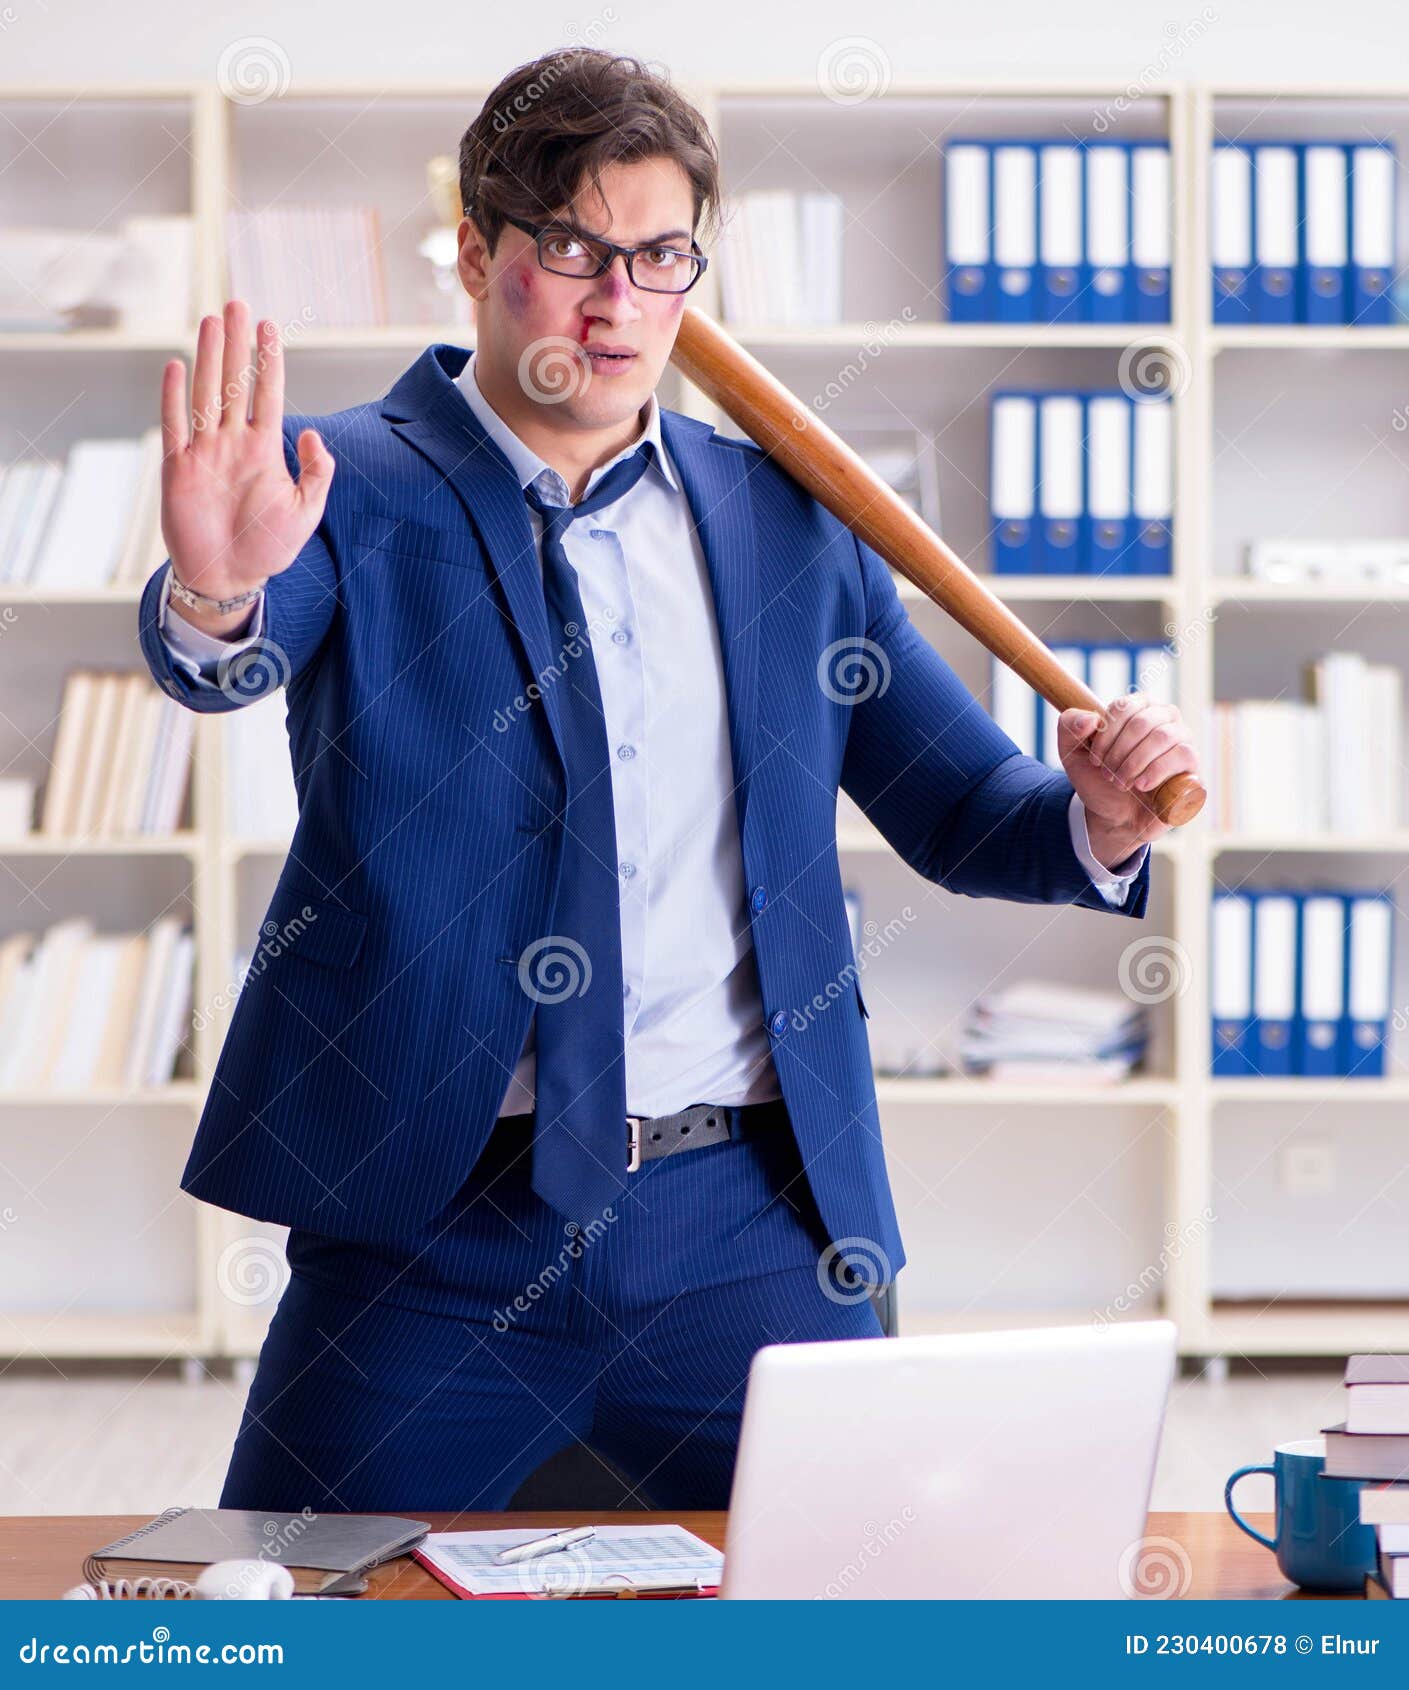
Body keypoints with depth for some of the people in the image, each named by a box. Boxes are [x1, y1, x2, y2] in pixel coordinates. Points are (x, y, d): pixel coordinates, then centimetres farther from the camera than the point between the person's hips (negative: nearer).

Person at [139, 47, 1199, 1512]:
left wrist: (1095, 817, -7)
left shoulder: (786, 523, 11)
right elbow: (211, 666, -20)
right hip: (435, 1229, -2)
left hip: (739, 1231, 3)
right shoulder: (352, 487, 0)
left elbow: (961, 810, 15)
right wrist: (216, 590, -45)